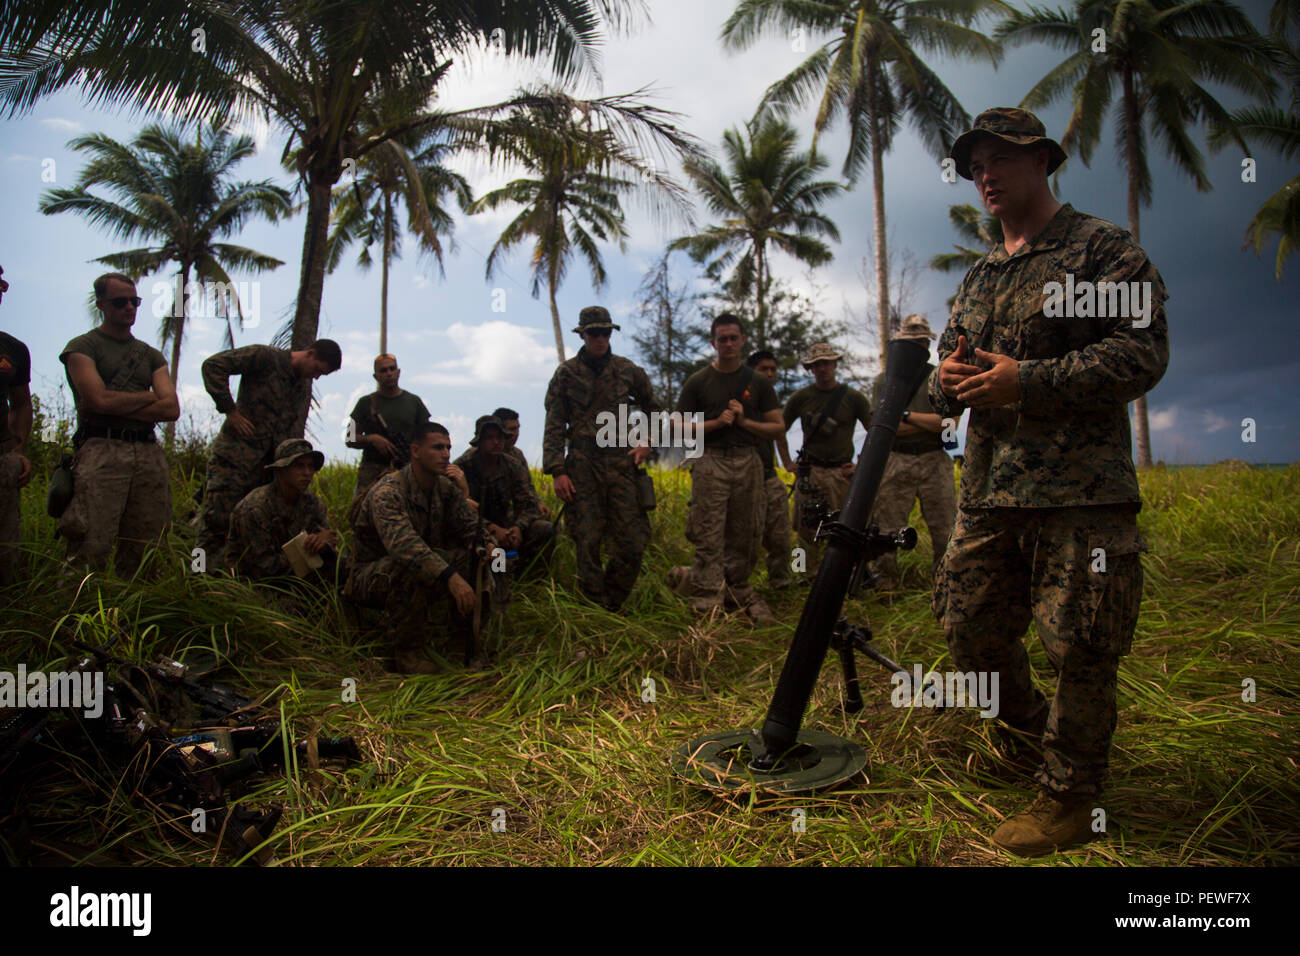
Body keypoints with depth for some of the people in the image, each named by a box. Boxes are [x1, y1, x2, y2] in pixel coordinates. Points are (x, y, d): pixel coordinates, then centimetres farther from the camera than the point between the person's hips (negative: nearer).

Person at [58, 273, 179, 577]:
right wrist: (149, 396, 7)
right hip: (102, 452, -4)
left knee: (144, 551, -1)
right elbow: (99, 399, -6)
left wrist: (117, 405, 0)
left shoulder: (151, 355, 23)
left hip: (149, 453, 4)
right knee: (91, 549, -14)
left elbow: (172, 409, 9)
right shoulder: (83, 346, 10)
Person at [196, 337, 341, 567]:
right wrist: (230, 410, -14)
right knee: (217, 521, -7)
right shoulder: (265, 357, -7)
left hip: (270, 461, 7)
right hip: (236, 455, -6)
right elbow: (213, 365, -12)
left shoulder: (306, 384, 15)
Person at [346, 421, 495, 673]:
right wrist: (450, 577, -53)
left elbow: (472, 527, 0)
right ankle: (408, 652, -22)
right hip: (370, 575, -7)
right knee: (409, 568, -38)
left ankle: (461, 638, 1)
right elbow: (402, 543, -42)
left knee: (475, 558, -13)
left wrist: (484, 545, -26)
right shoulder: (387, 491, -26)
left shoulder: (447, 489, -1)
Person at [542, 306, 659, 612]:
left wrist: (646, 443, 7)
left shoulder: (628, 370, 11)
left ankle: (612, 605, 16)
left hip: (621, 463, 2)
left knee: (632, 543, -2)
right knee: (587, 544, -2)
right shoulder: (566, 373, 6)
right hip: (582, 467, -2)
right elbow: (554, 426, 2)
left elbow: (653, 410, 23)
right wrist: (557, 471, -7)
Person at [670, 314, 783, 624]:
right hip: (711, 462, -2)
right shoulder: (697, 382, 6)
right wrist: (717, 422, -10)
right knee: (709, 538, -6)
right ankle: (708, 604, -5)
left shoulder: (758, 383, 11)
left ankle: (738, 594, 18)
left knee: (743, 537, 6)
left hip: (748, 463, 3)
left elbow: (776, 429, 9)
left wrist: (743, 421, -6)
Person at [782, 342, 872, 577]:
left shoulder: (853, 398, 2)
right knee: (807, 530, 2)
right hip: (809, 471, 1)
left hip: (841, 472, -1)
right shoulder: (801, 397, 5)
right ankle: (810, 576, 15)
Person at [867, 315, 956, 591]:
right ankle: (884, 580, 10)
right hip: (895, 462, 0)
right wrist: (930, 423, -6)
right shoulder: (884, 380, 11)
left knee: (945, 528, -1)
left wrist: (906, 416, -9)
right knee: (886, 525, -2)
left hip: (934, 461, 0)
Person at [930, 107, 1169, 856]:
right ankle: (1032, 725, 39)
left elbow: (1144, 352, -11)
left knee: (1081, 651, -1)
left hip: (1081, 491, -7)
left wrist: (1026, 380, -19)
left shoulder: (1104, 248, -1)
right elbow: (949, 368, 24)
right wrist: (948, 383, -1)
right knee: (969, 630, 12)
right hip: (988, 491, 7)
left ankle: (1070, 797, 16)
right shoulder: (979, 277, 20)